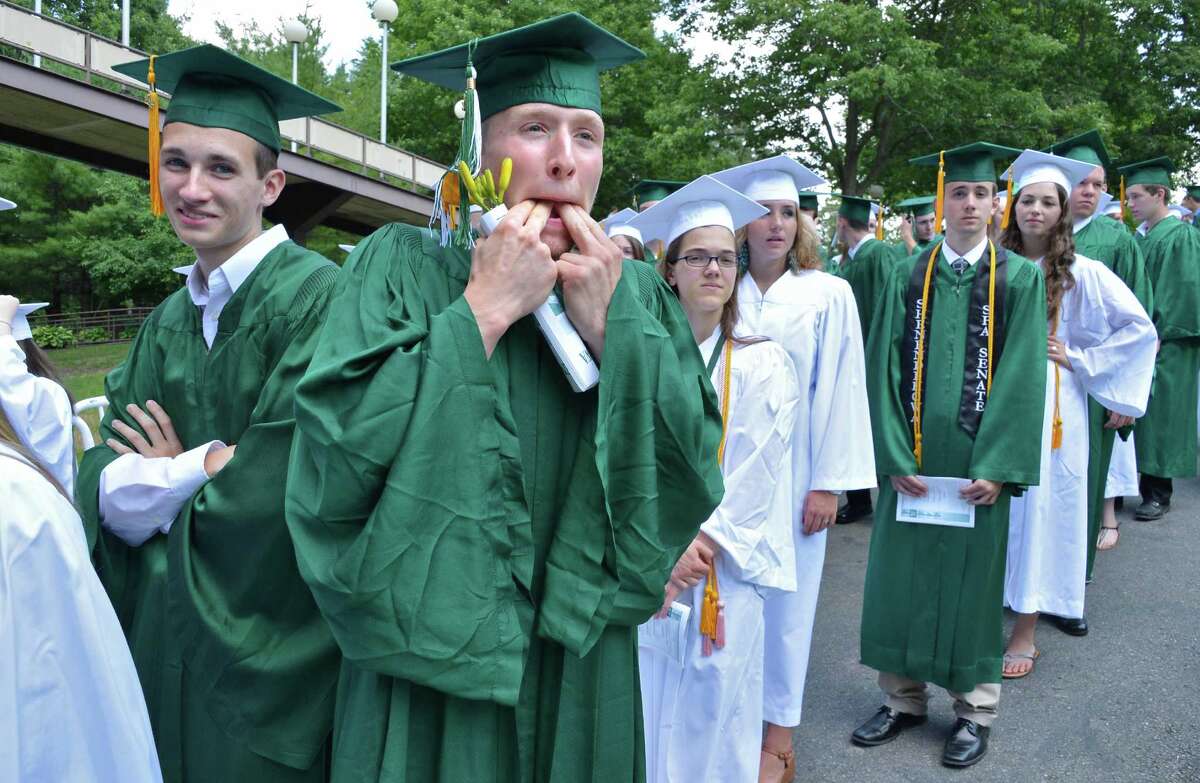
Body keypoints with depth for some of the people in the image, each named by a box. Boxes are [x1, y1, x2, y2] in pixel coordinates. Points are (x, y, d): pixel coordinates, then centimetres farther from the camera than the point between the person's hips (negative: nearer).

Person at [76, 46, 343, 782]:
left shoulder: (317, 298, -16)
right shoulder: (167, 322, 8)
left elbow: (285, 487, -23)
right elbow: (105, 492, 3)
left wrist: (166, 479, -6)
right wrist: (202, 470, -16)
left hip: (271, 659, -6)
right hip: (164, 643, 7)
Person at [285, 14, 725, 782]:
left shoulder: (636, 292, 1)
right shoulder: (401, 267, -8)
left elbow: (695, 476, -6)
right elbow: (340, 459, -20)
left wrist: (609, 327, -17)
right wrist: (484, 310, -20)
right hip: (431, 670, -3)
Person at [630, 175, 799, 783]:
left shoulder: (762, 364, 0)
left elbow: (752, 478, -6)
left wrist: (699, 551, -12)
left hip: (725, 570, -1)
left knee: (711, 714, 3)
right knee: (647, 707, 6)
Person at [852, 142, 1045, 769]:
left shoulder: (1019, 279, 0)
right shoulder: (909, 277, 4)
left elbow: (1022, 378, -6)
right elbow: (885, 369, 0)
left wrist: (996, 468, -13)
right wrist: (895, 456, -8)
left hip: (978, 463, -2)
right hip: (911, 461, 2)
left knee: (972, 577, 8)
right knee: (901, 572, 8)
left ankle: (974, 710, 25)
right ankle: (903, 697, 26)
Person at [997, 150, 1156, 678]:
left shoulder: (1081, 272, -3)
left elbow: (1140, 329, -2)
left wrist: (1079, 359, -6)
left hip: (1050, 404, -3)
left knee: (1038, 506, 0)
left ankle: (1025, 632, 9)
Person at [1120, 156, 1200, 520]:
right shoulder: (1139, 239, 12)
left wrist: (1157, 335, -16)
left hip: (1166, 345, -7)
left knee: (1158, 418, -1)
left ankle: (1158, 493, 8)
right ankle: (1135, 482, 16)